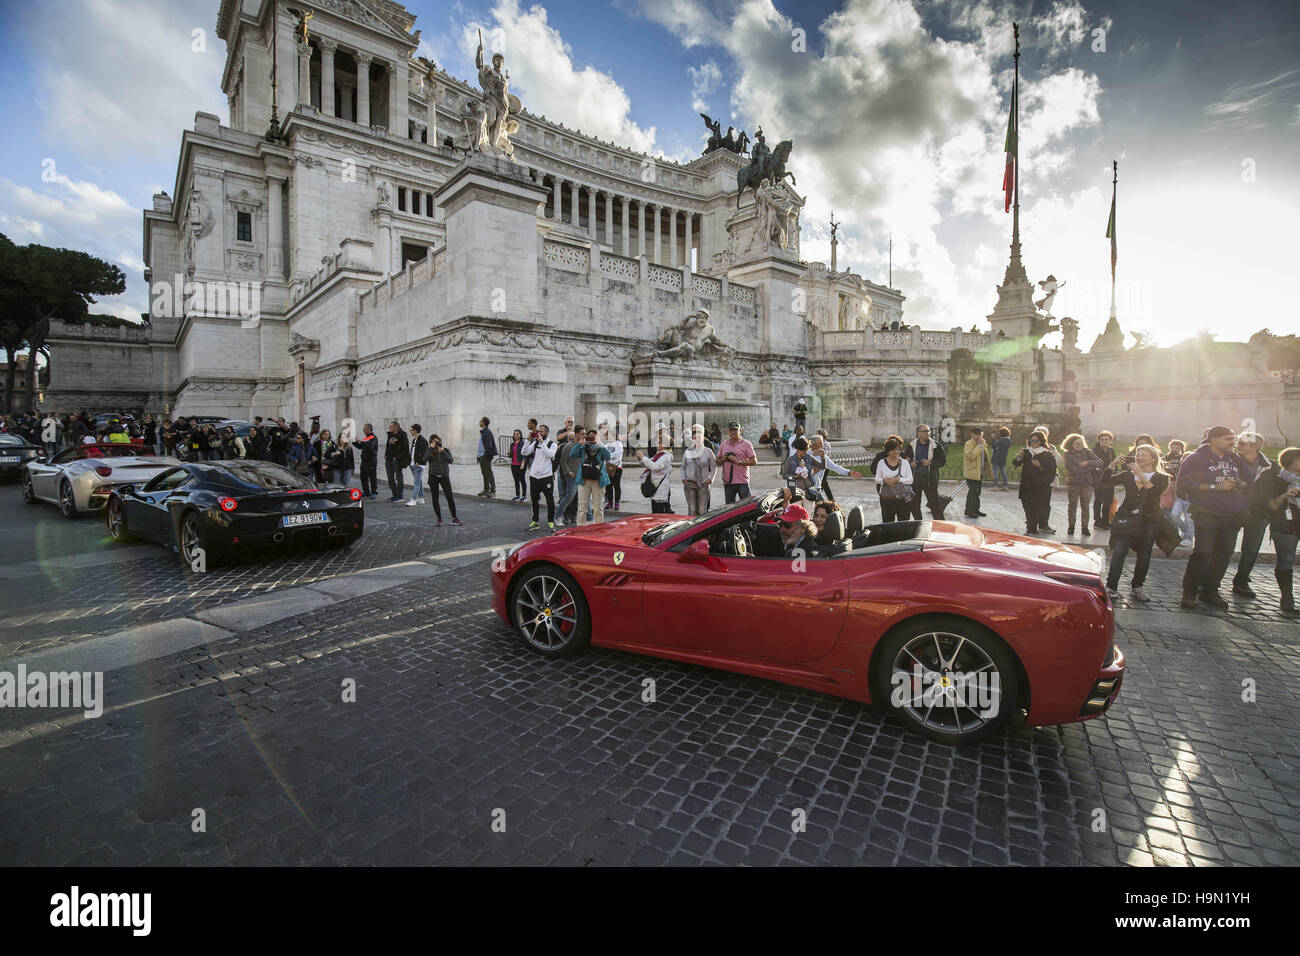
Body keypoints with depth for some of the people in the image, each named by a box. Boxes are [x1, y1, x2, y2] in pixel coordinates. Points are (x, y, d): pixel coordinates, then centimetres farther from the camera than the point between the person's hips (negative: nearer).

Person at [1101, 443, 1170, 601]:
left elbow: (1154, 490, -17)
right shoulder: (1128, 475, 11)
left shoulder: (1162, 478, 4)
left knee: (1144, 556, 6)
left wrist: (1140, 474, -25)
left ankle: (1137, 587, 21)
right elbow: (1105, 481, -2)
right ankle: (1111, 586, -10)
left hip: (1149, 521, 0)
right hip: (1126, 519, 0)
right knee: (1118, 552, -10)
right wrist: (1112, 465, -15)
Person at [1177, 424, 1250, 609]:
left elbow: (1247, 482, 24)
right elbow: (1183, 484, -11)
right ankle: (1189, 592, -2)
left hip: (1233, 516, 6)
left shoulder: (1236, 459, 16)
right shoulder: (1196, 458, -3)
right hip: (1207, 515, -6)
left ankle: (1210, 591, 19)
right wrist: (1215, 486, -16)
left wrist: (1240, 486, 0)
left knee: (1224, 554, 7)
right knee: (1202, 553, -10)